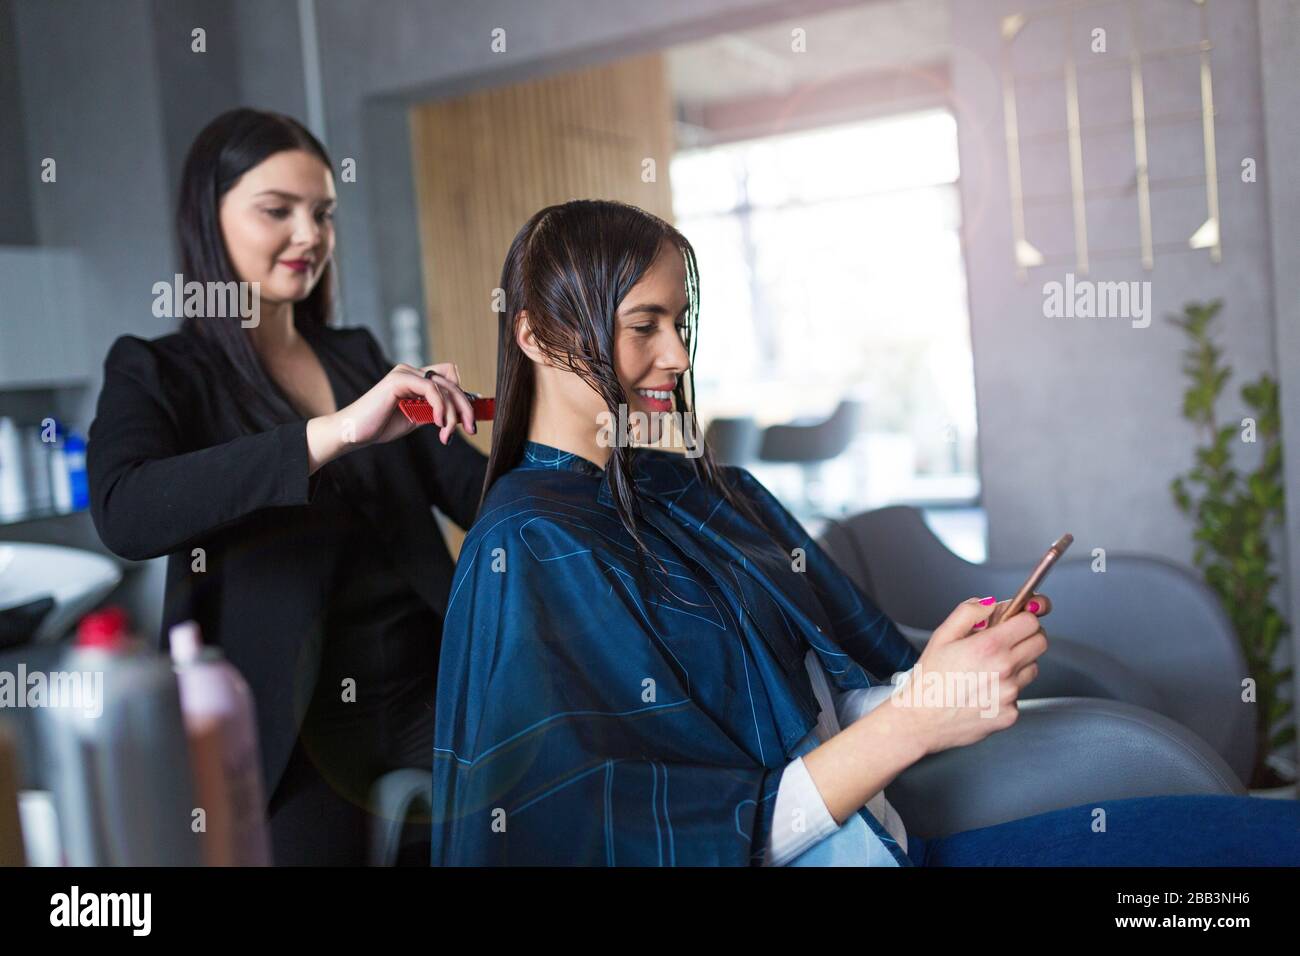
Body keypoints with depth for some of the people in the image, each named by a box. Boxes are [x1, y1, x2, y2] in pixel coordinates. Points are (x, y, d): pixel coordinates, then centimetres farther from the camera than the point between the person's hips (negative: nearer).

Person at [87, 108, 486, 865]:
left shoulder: (359, 356, 12)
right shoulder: (157, 373, -1)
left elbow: (479, 493, 8)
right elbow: (124, 514, -22)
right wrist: (337, 429, -31)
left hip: (427, 683, 4)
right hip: (287, 719, -3)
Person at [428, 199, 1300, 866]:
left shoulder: (712, 489, 7)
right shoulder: (525, 553, -14)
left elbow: (822, 716, 10)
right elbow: (678, 844, -18)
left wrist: (928, 677, -11)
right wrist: (913, 721, -22)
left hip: (887, 841, 7)